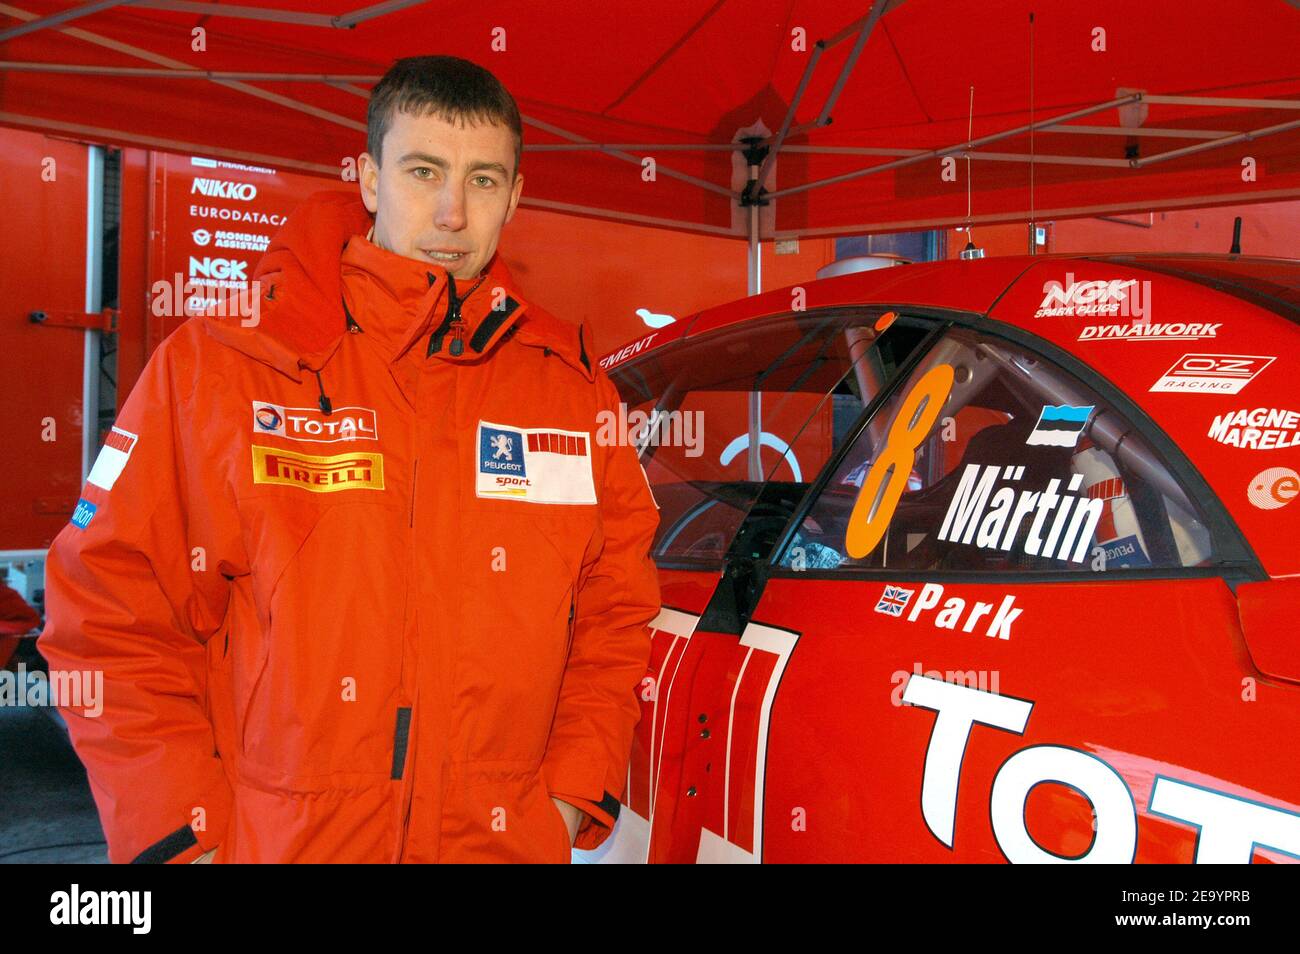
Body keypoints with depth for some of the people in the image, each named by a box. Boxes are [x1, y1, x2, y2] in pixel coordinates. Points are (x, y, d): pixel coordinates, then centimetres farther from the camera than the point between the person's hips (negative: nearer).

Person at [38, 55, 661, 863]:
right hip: (265, 842, -1)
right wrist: (184, 838, -9)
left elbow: (616, 612, 7)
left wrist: (573, 797, -2)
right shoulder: (219, 365, -6)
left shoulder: (571, 386, 1)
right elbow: (111, 610, -5)